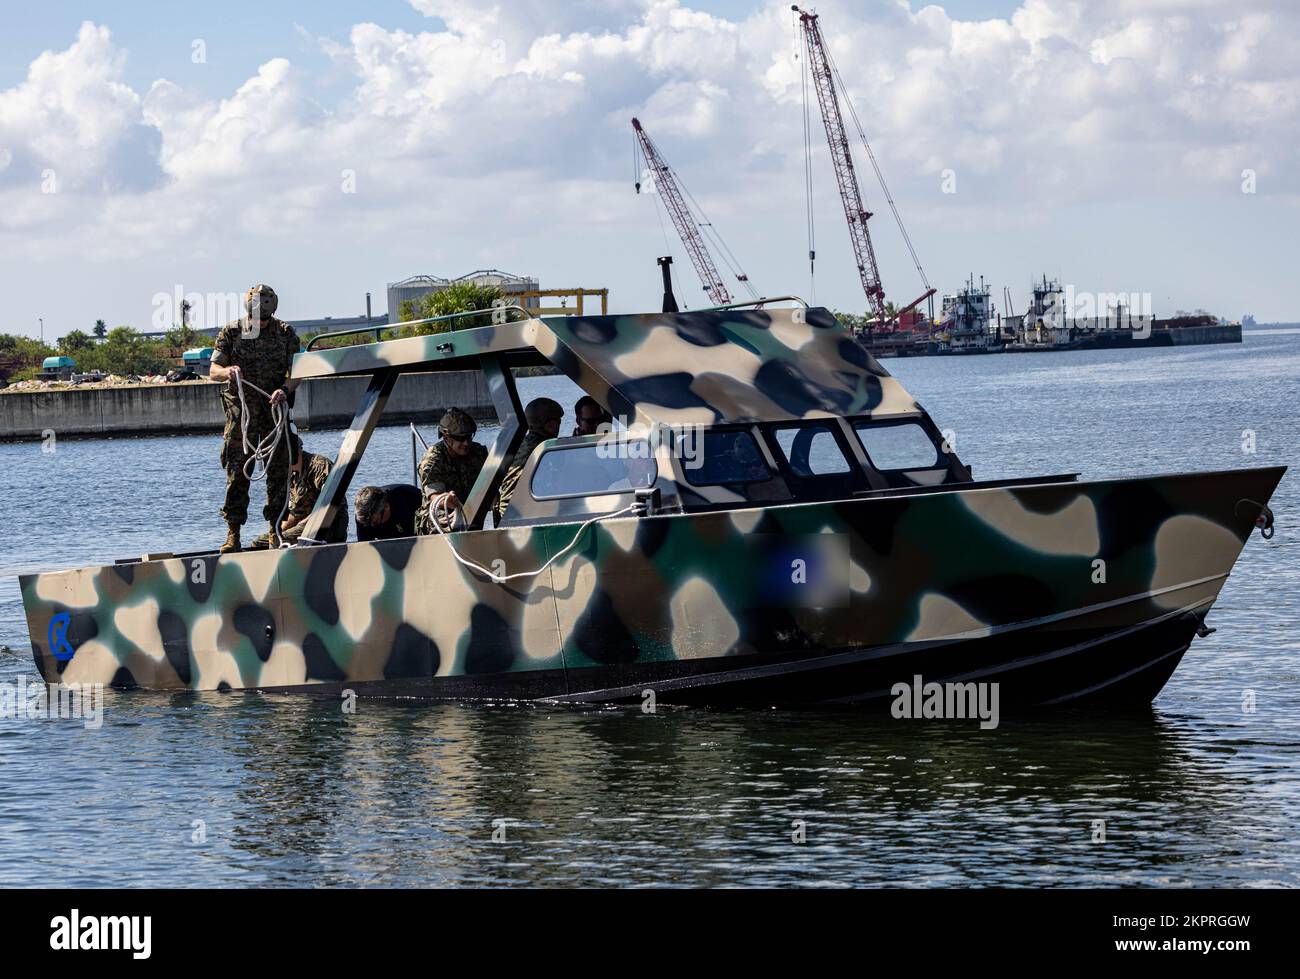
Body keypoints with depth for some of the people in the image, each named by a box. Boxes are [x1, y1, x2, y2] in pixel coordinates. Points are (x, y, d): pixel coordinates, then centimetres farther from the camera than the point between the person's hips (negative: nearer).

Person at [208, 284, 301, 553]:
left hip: (275, 409, 1)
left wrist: (285, 389, -20)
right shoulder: (231, 332, 0)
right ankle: (233, 533, -1)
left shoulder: (285, 333, 2)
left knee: (278, 471, 2)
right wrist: (227, 372, -26)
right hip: (240, 412, -1)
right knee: (236, 472, -3)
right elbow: (213, 372, -2)